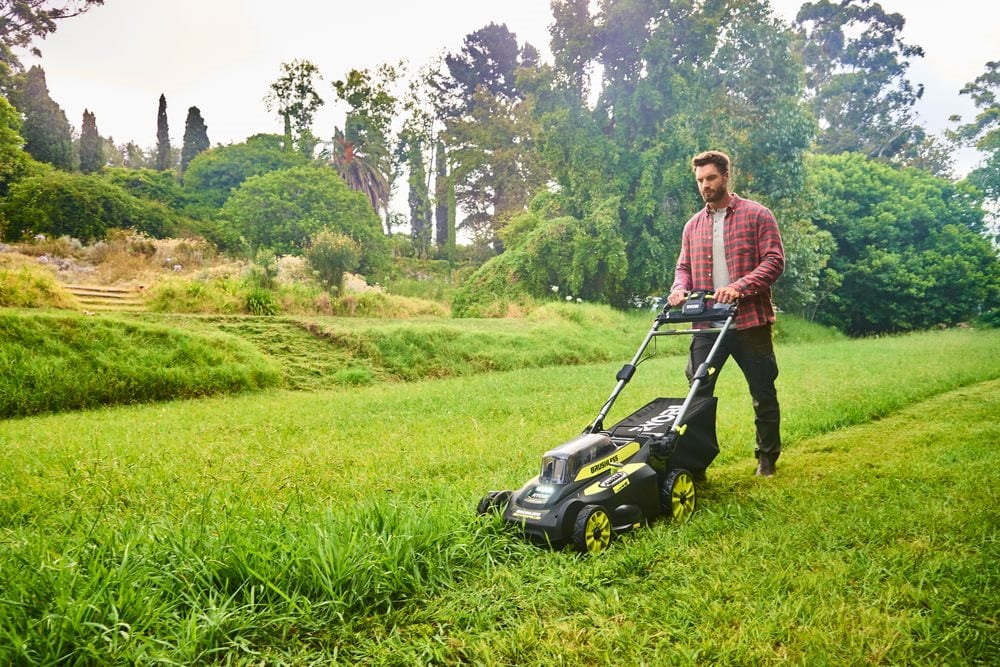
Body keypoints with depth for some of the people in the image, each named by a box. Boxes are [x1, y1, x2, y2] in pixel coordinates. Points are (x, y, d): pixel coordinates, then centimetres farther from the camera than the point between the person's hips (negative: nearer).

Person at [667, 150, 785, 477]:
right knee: (698, 393, 0)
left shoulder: (757, 215, 0)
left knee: (763, 394, 8)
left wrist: (739, 287, -22)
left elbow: (774, 260, -8)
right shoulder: (693, 225, 14)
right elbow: (684, 267, 16)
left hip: (750, 321, -3)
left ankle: (767, 459, 26)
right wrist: (680, 289, -7)